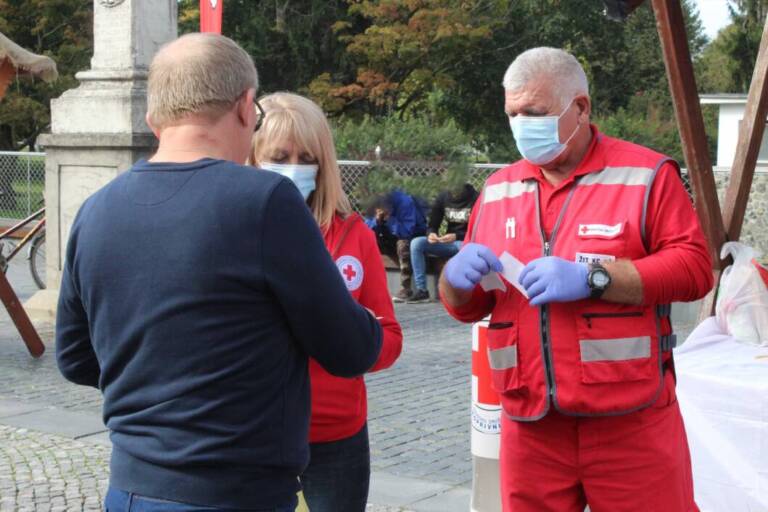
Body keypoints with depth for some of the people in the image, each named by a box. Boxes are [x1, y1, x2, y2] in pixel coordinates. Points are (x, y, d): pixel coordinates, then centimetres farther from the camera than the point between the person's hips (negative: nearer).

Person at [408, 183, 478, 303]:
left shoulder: (474, 198, -11)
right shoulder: (442, 197, 3)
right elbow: (432, 225, 4)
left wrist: (456, 236, -32)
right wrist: (431, 234, -22)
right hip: (448, 243, 5)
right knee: (416, 243, -18)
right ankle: (421, 290, -19)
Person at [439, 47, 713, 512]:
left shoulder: (646, 175, 0)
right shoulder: (498, 190, 13)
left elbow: (695, 266, -10)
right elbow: (465, 306, 17)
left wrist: (592, 277, -19)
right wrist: (458, 278, -7)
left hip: (630, 422, -3)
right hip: (530, 424, 4)